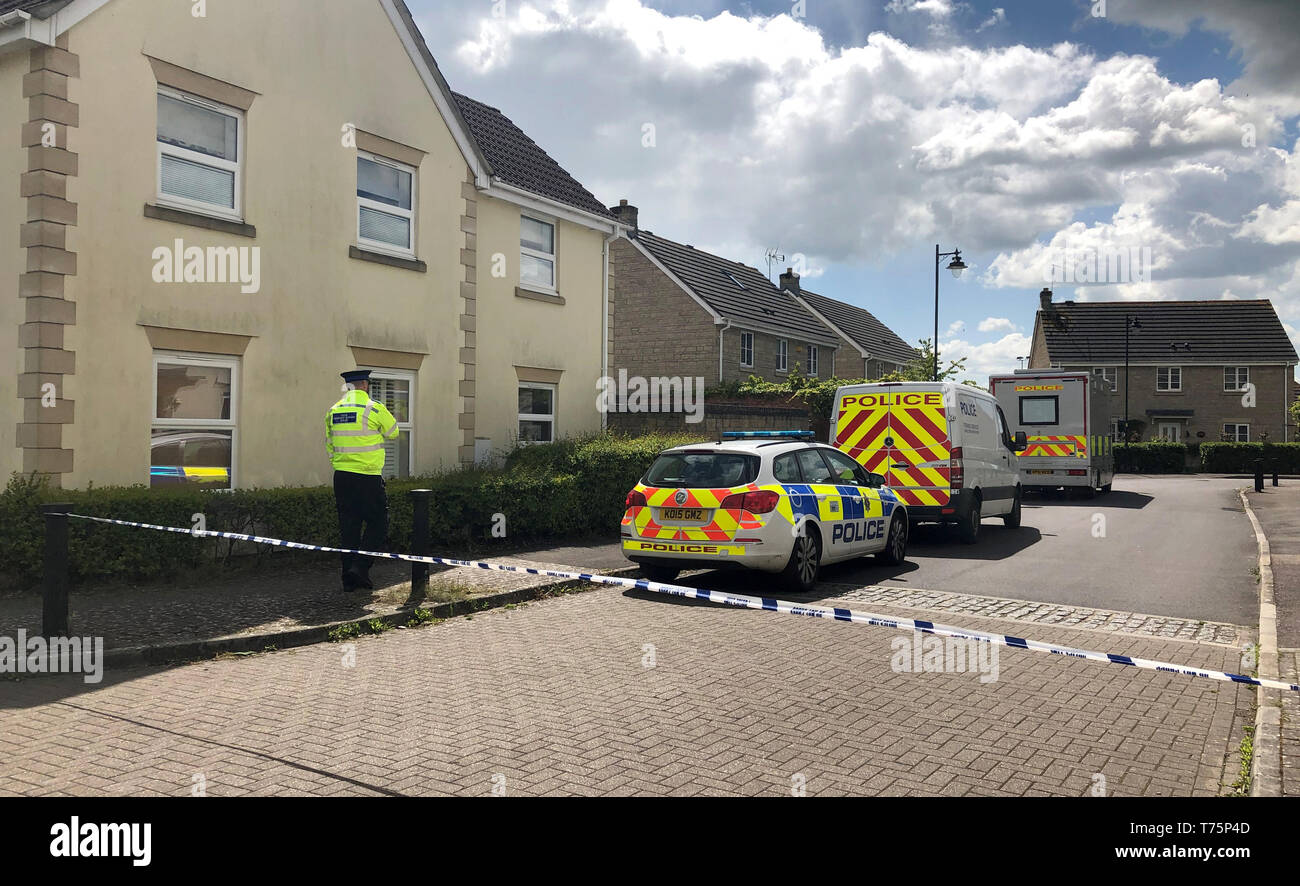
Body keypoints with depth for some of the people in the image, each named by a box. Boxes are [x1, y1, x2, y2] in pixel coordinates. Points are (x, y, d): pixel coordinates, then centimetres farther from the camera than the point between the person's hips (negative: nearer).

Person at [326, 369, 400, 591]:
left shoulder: (334, 410, 8)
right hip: (368, 477, -5)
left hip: (341, 476, 5)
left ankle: (350, 579, 12)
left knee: (348, 526, 10)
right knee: (377, 523, 5)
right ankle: (359, 567, -7)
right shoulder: (375, 408, -8)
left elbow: (329, 444, 14)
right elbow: (393, 432, 8)